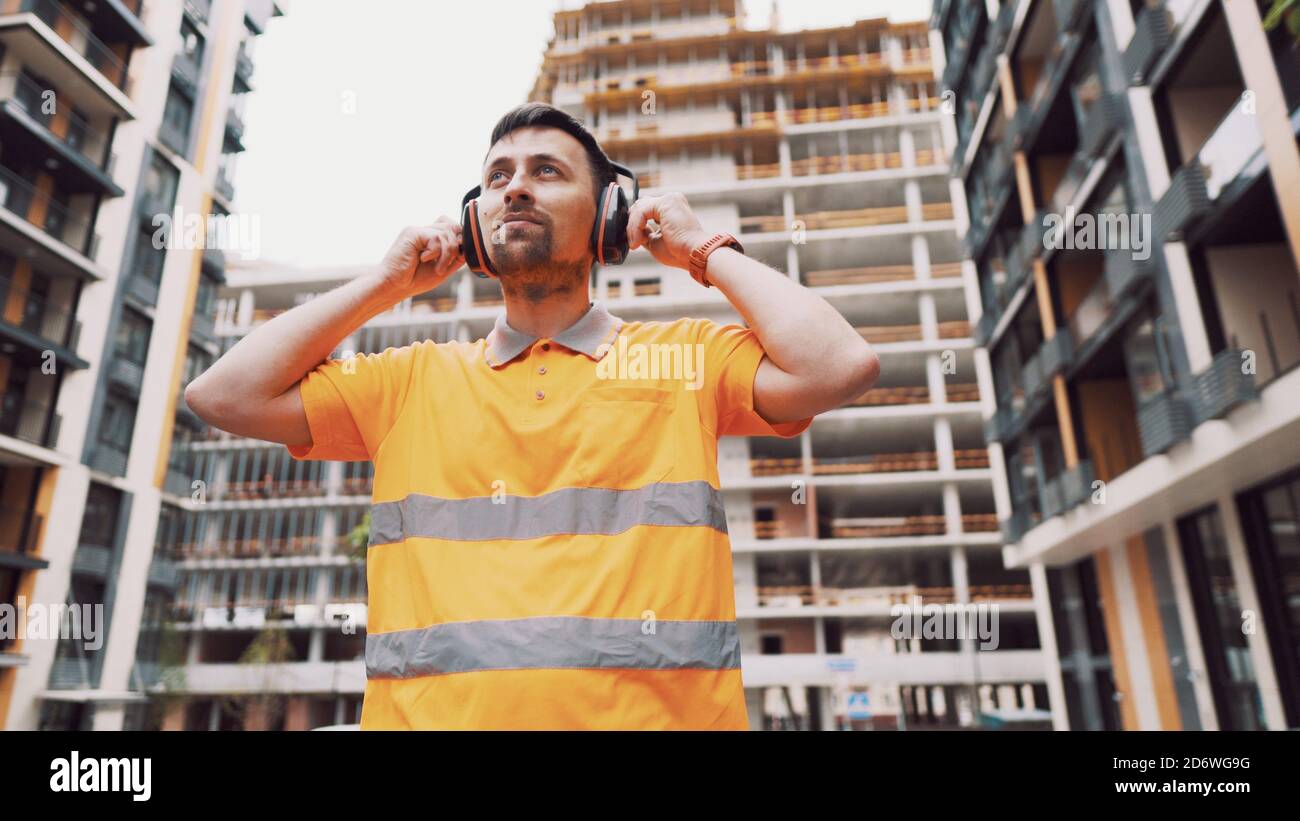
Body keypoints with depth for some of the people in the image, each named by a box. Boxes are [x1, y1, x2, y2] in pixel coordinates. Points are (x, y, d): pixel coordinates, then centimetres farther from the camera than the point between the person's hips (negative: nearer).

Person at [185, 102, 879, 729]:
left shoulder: (686, 357, 11)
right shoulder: (416, 379, 16)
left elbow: (840, 366, -2)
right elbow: (225, 396, 13)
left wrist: (704, 250, 8)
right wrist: (387, 283, 14)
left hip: (656, 709, -1)